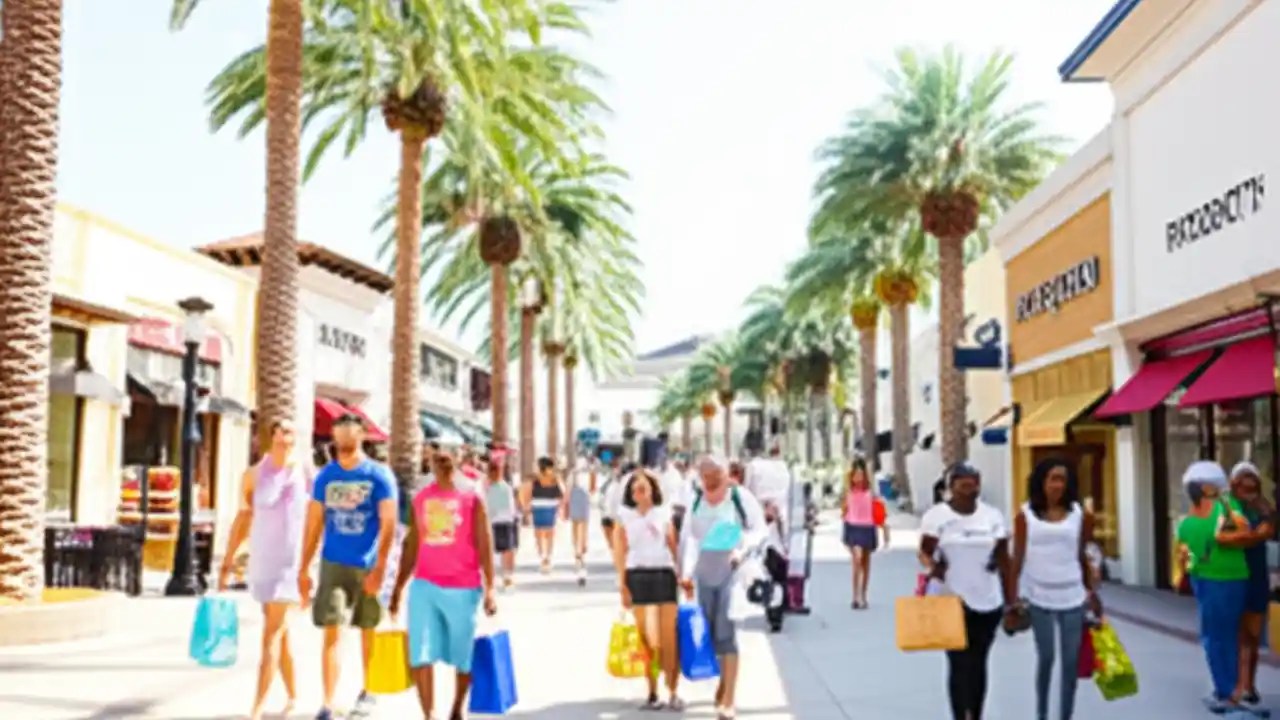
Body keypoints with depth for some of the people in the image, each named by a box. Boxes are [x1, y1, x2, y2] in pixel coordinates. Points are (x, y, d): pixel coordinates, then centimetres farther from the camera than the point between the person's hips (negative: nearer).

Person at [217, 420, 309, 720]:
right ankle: (292, 695, 28)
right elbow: (243, 517, 9)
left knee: (272, 634, -8)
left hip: (292, 561, -3)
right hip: (261, 560, 3)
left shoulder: (307, 473, -4)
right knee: (280, 632, 13)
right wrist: (228, 561, 8)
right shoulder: (254, 475, 2)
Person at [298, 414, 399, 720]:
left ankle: (367, 693, 29)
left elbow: (388, 525, -10)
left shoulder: (379, 475, -5)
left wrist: (379, 567, -18)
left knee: (368, 633, 11)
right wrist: (304, 569, 5)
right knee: (332, 633, -4)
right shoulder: (325, 476, 5)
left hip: (368, 565, -2)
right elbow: (314, 524, 8)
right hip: (333, 564, 2)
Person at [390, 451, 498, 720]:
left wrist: (489, 589, -12)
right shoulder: (421, 498, 8)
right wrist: (398, 588, 13)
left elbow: (484, 545, -5)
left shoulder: (471, 497, -3)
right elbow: (412, 546, 14)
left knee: (462, 656, 10)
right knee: (420, 656, -8)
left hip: (462, 588, -3)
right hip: (424, 586, 3)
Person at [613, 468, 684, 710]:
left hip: (664, 574, -1)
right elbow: (620, 553, 5)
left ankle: (673, 693, 4)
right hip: (637, 576, 1)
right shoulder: (625, 516, 7)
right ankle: (652, 693, 11)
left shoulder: (664, 514, 6)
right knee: (645, 639, 4)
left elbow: (674, 547, 3)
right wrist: (623, 586, 0)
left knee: (670, 639, -3)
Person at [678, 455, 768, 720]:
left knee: (726, 633, -10)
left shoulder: (741, 498, -8)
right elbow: (689, 537, 7)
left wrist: (743, 550, -22)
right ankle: (724, 681, 33)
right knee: (711, 633, 12)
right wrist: (686, 572, 1)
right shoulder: (696, 501, 6)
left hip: (732, 571, -5)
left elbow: (761, 531, -5)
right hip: (704, 573, 5)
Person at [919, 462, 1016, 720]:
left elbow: (1004, 560, 8)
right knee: (960, 665, -6)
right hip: (952, 601, -3)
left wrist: (1011, 602, 7)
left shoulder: (993, 515, 5)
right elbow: (925, 552, -5)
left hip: (988, 603, 3)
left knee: (978, 665, 12)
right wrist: (930, 566, -27)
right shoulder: (936, 515, -4)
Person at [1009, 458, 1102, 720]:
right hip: (1039, 598, -1)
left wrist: (1091, 592, 11)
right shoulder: (1025, 515, -4)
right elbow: (1018, 558, -1)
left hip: (1072, 598, 2)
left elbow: (1082, 556, 10)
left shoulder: (1080, 514, 1)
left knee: (1071, 662, 4)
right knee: (1045, 658, 7)